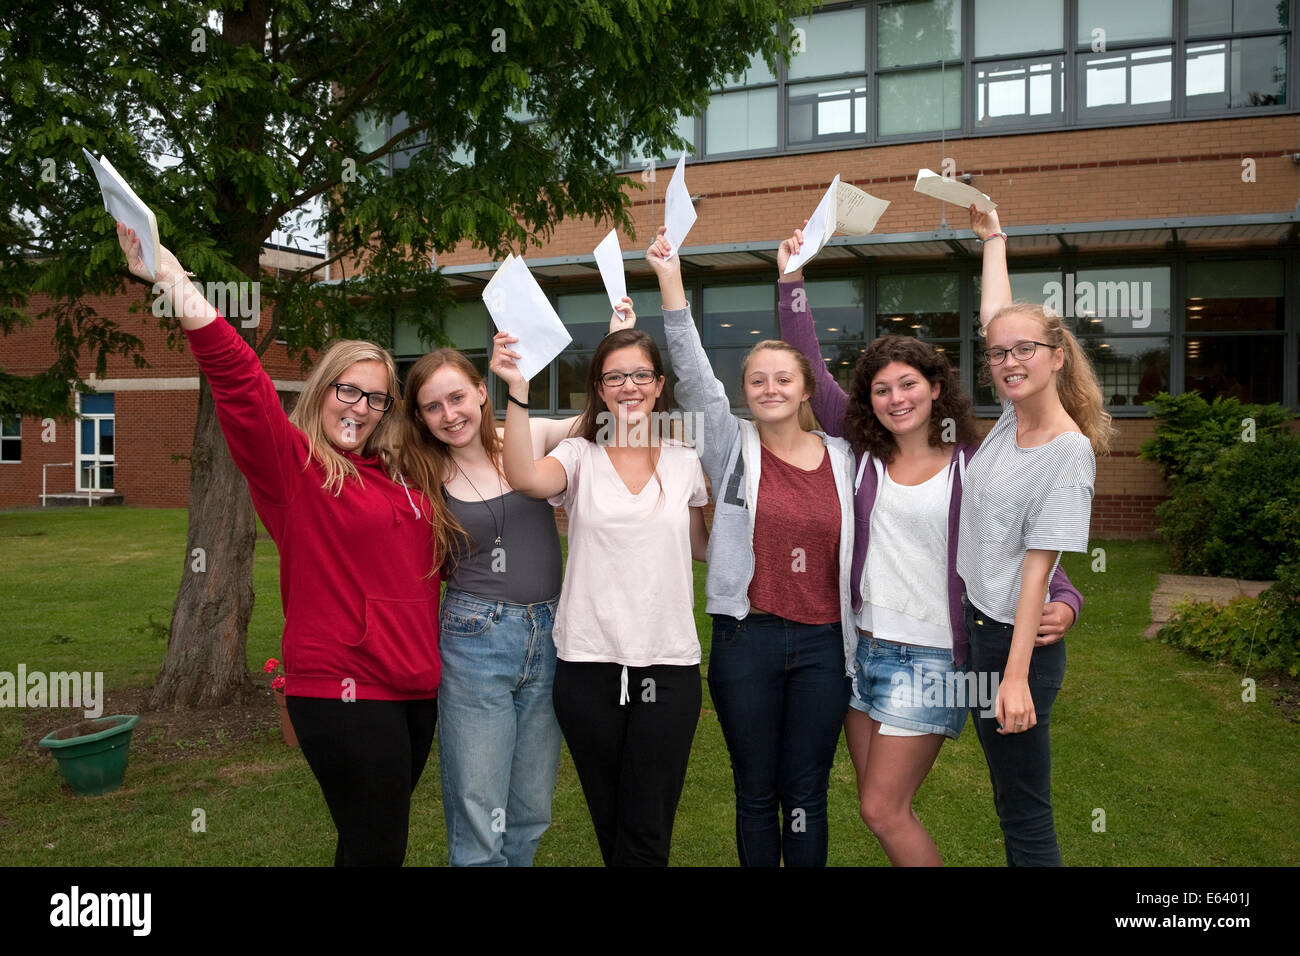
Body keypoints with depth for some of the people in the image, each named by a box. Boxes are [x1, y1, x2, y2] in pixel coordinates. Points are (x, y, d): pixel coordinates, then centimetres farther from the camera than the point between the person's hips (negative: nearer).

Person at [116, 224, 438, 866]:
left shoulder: (398, 477, 12)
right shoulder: (291, 465, -6)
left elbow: (425, 566, 25)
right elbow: (236, 377, -20)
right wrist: (173, 278, -28)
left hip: (415, 687, 7)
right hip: (344, 692, -6)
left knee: (383, 838, 17)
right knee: (376, 848, 1)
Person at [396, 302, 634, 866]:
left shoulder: (531, 437, 2)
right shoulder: (426, 477, 0)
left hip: (548, 636, 3)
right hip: (474, 641, -2)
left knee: (532, 812, 15)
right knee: (479, 827, 0)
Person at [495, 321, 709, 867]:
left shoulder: (684, 463, 7)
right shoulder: (579, 457, 0)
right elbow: (525, 479, -23)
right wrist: (517, 391, -31)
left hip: (669, 663, 1)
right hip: (589, 663, -1)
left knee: (647, 833, 3)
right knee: (609, 821, 14)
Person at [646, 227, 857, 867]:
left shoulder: (842, 458, 6)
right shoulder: (732, 447, 1)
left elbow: (856, 548, 11)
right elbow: (692, 372, -11)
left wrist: (859, 642, 8)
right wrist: (671, 284, -18)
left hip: (822, 645, 1)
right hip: (746, 640, -1)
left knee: (806, 795, 9)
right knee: (756, 792, 11)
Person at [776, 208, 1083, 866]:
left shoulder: (975, 468, -5)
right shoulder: (865, 454, 3)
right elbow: (812, 374, 2)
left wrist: (1063, 602, -24)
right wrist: (791, 281, 1)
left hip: (930, 658, -4)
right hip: (862, 648, 5)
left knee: (882, 811, -2)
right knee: (884, 809, 13)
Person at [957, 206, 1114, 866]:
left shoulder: (1069, 452, -17)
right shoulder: (1012, 416, 4)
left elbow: (1037, 565, -21)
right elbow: (993, 314, 15)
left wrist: (1016, 676, -22)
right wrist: (993, 232, 24)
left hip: (1018, 639, -8)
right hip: (978, 627, 8)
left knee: (1026, 818, 2)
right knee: (1011, 803, 19)